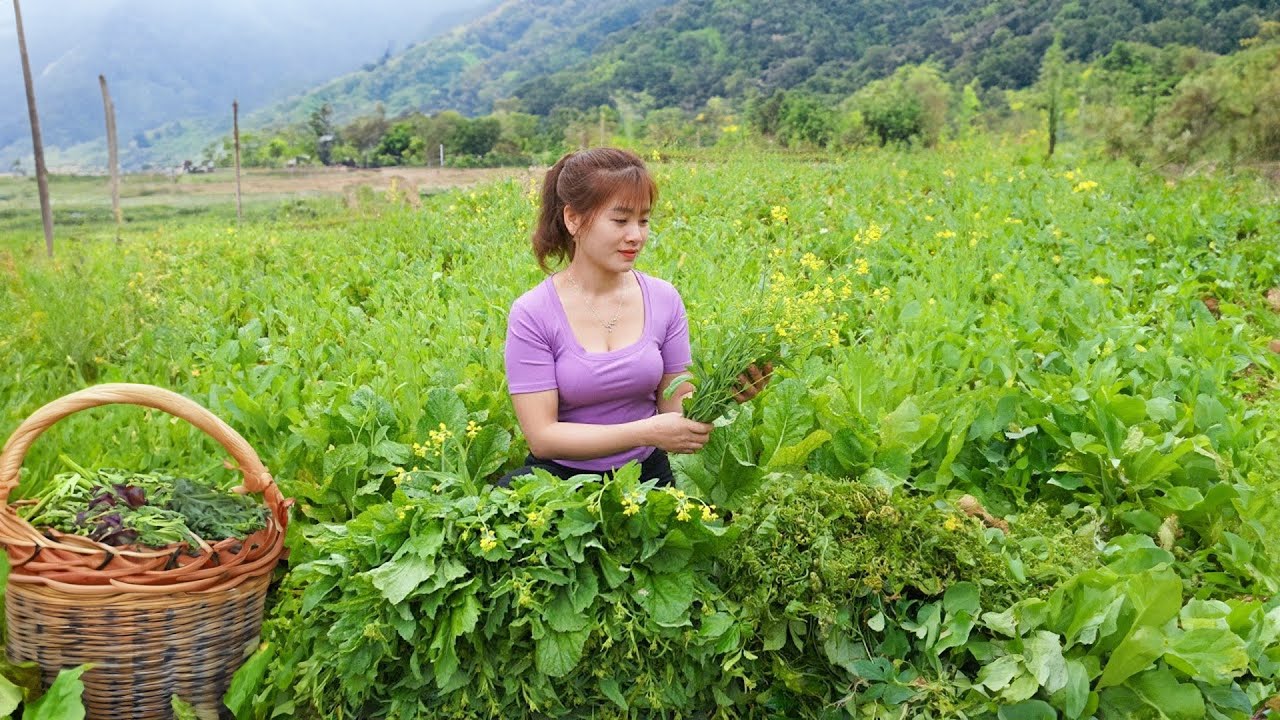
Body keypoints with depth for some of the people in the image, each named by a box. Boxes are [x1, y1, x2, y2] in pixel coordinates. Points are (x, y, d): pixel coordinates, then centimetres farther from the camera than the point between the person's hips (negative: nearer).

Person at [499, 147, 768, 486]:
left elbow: (674, 405, 4)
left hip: (646, 472, 5)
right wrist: (646, 432, -25)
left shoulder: (664, 299, -1)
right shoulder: (531, 315, -12)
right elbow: (542, 437, -16)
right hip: (562, 478, -4)